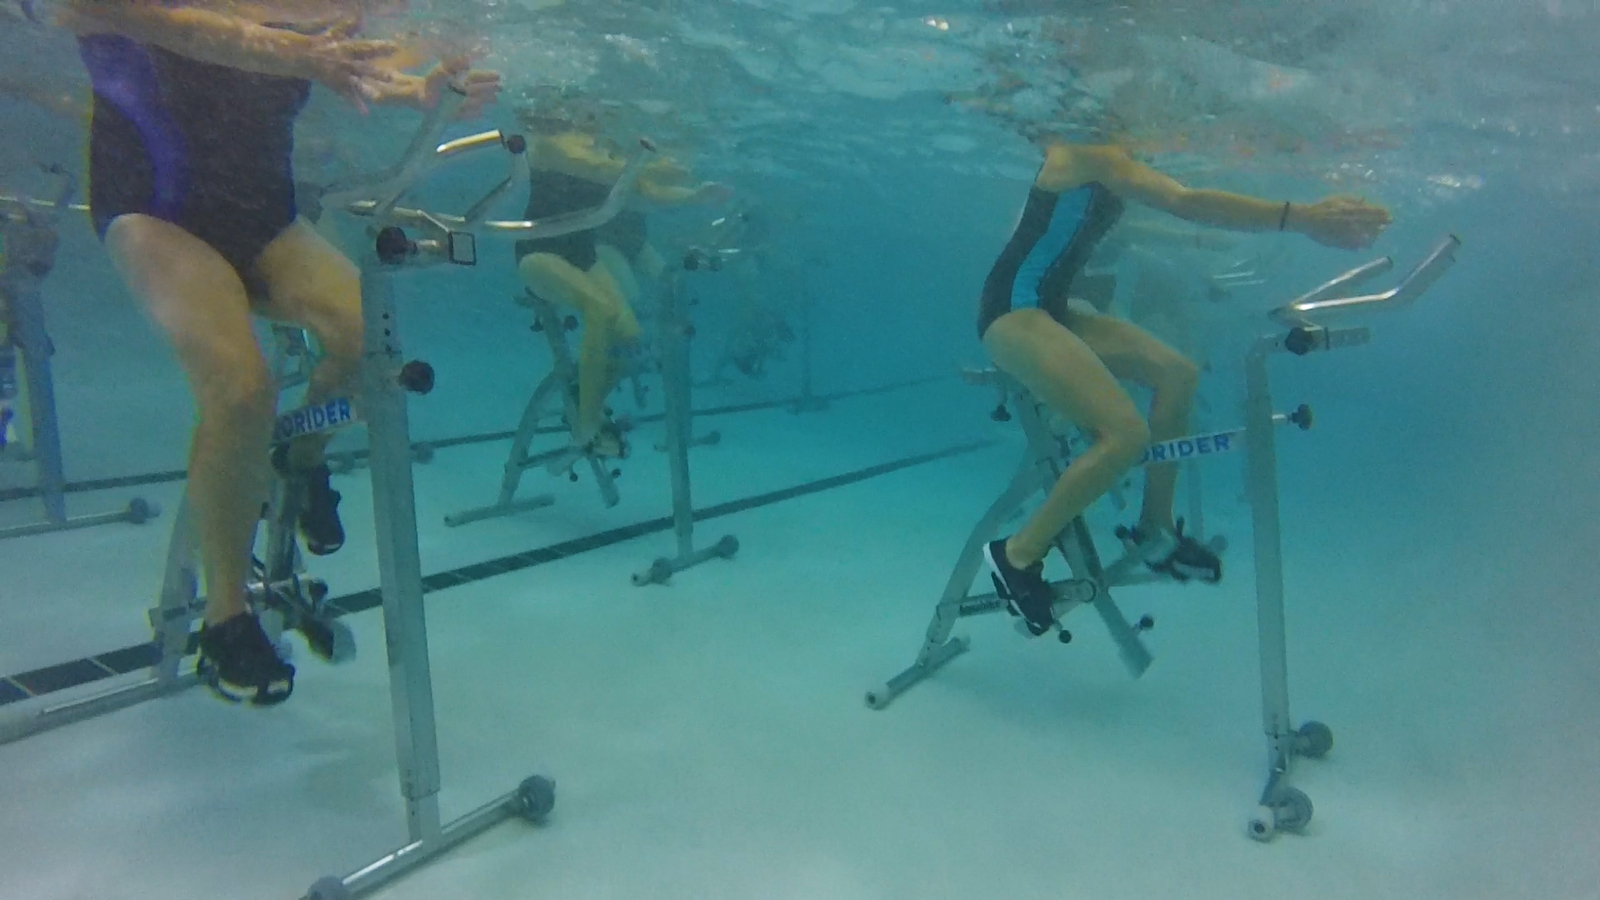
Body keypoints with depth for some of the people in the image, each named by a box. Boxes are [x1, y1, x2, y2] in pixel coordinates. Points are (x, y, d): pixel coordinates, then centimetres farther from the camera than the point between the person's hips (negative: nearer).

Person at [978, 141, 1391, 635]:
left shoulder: (1109, 170, 16)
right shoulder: (1091, 154, -13)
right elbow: (1186, 203, -26)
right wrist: (1299, 217, -30)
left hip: (1048, 309, 10)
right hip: (1014, 309, -10)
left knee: (1177, 373, 8)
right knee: (1126, 432, -23)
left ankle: (1154, 529, 14)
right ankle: (1019, 554, -11)